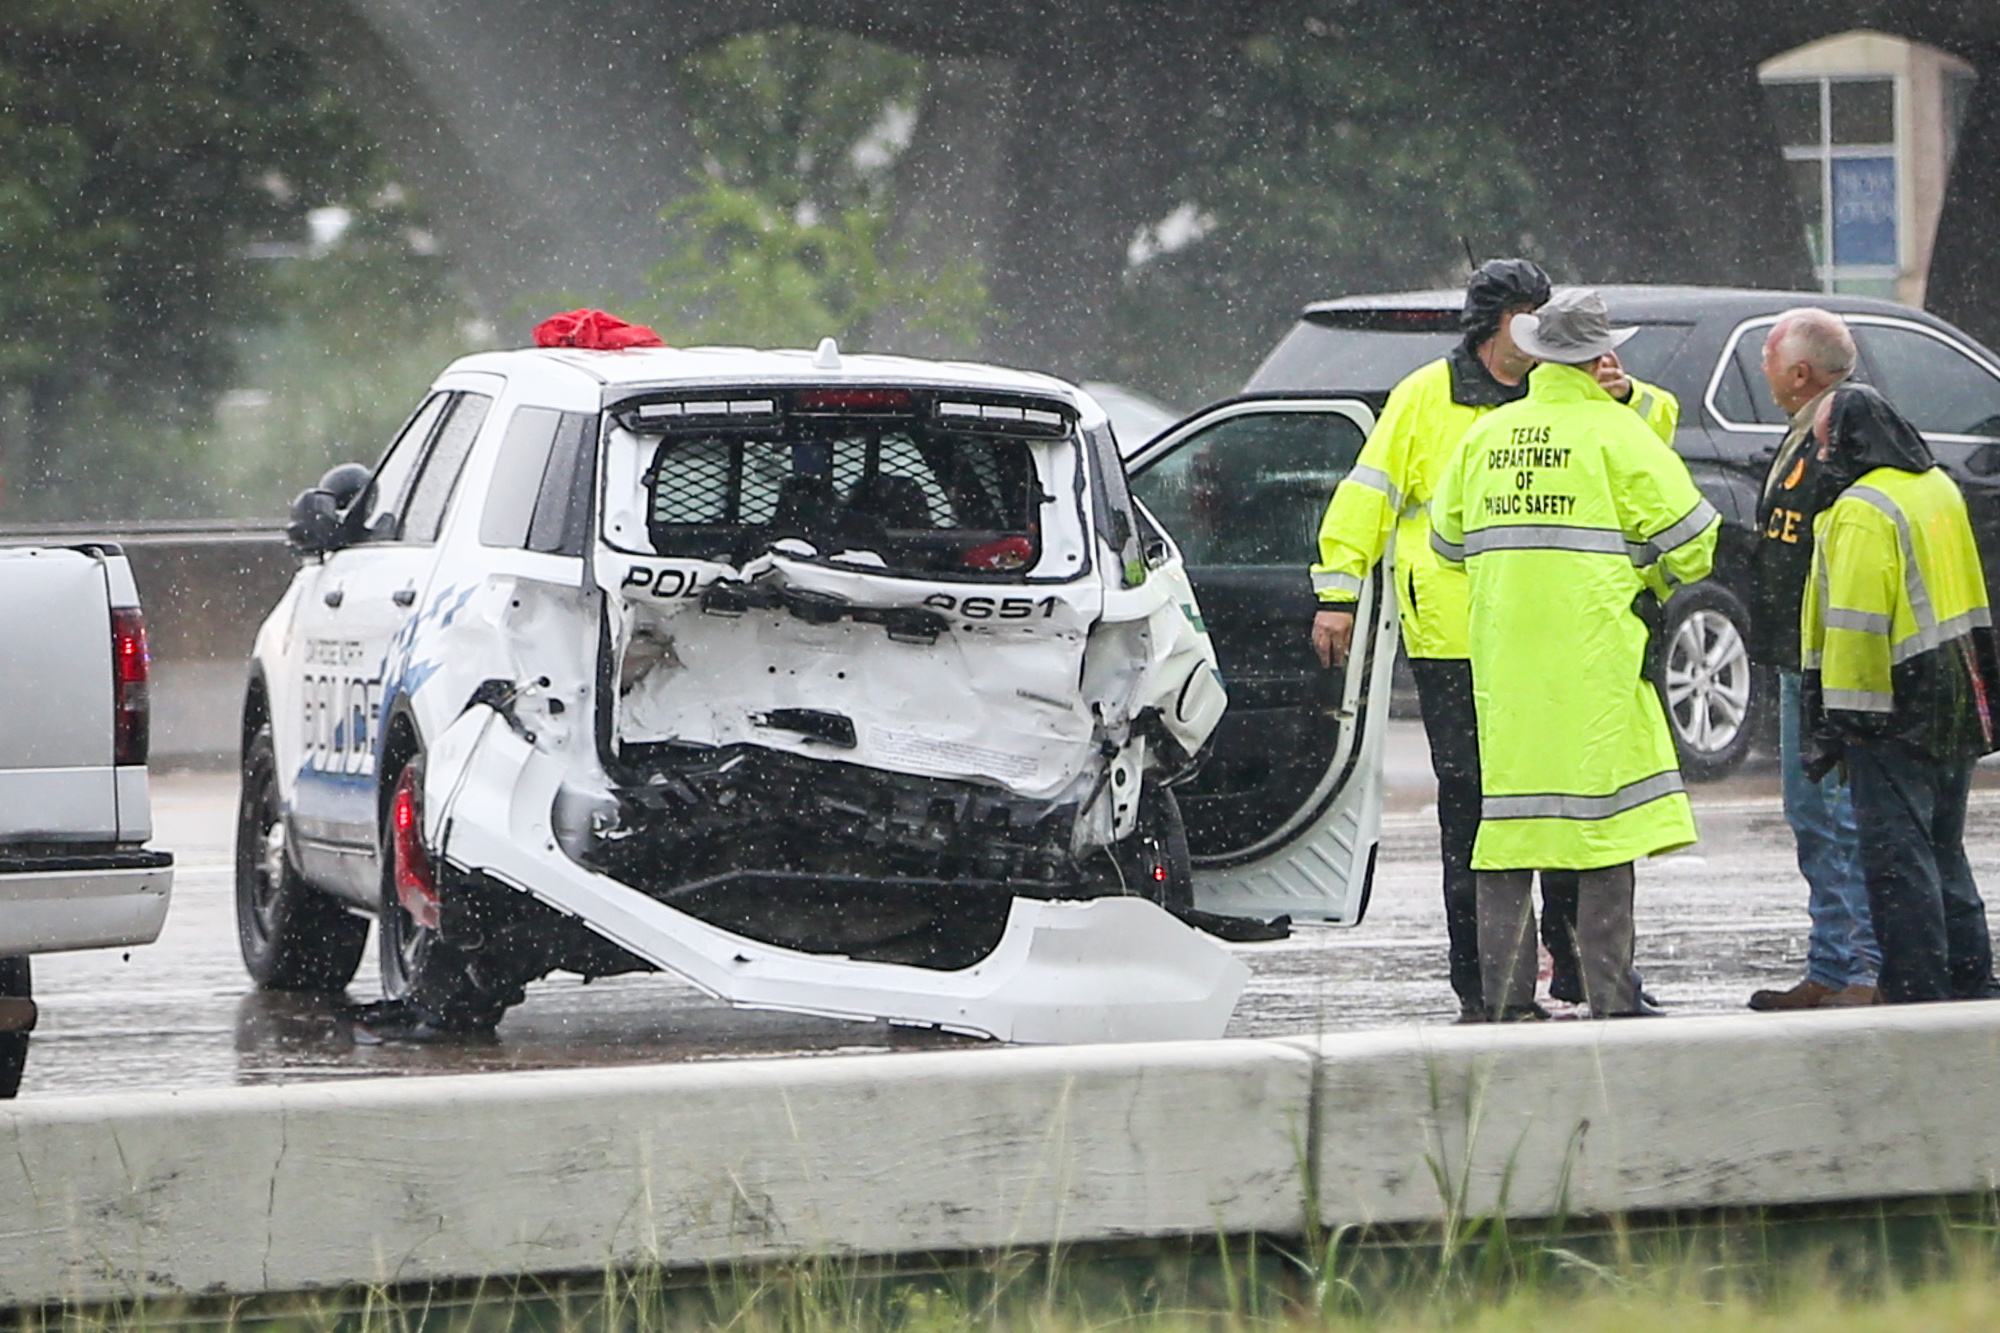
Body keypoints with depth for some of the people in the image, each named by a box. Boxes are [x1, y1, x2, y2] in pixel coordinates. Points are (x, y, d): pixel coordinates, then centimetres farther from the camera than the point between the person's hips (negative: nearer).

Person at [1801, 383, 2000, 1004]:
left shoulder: (1863, 511, -16)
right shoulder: (1938, 488, 13)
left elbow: (1856, 625, -20)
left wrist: (1836, 723, -17)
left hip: (1897, 713, -9)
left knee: (1898, 858, -6)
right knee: (1943, 852, 17)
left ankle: (1918, 996, -7)